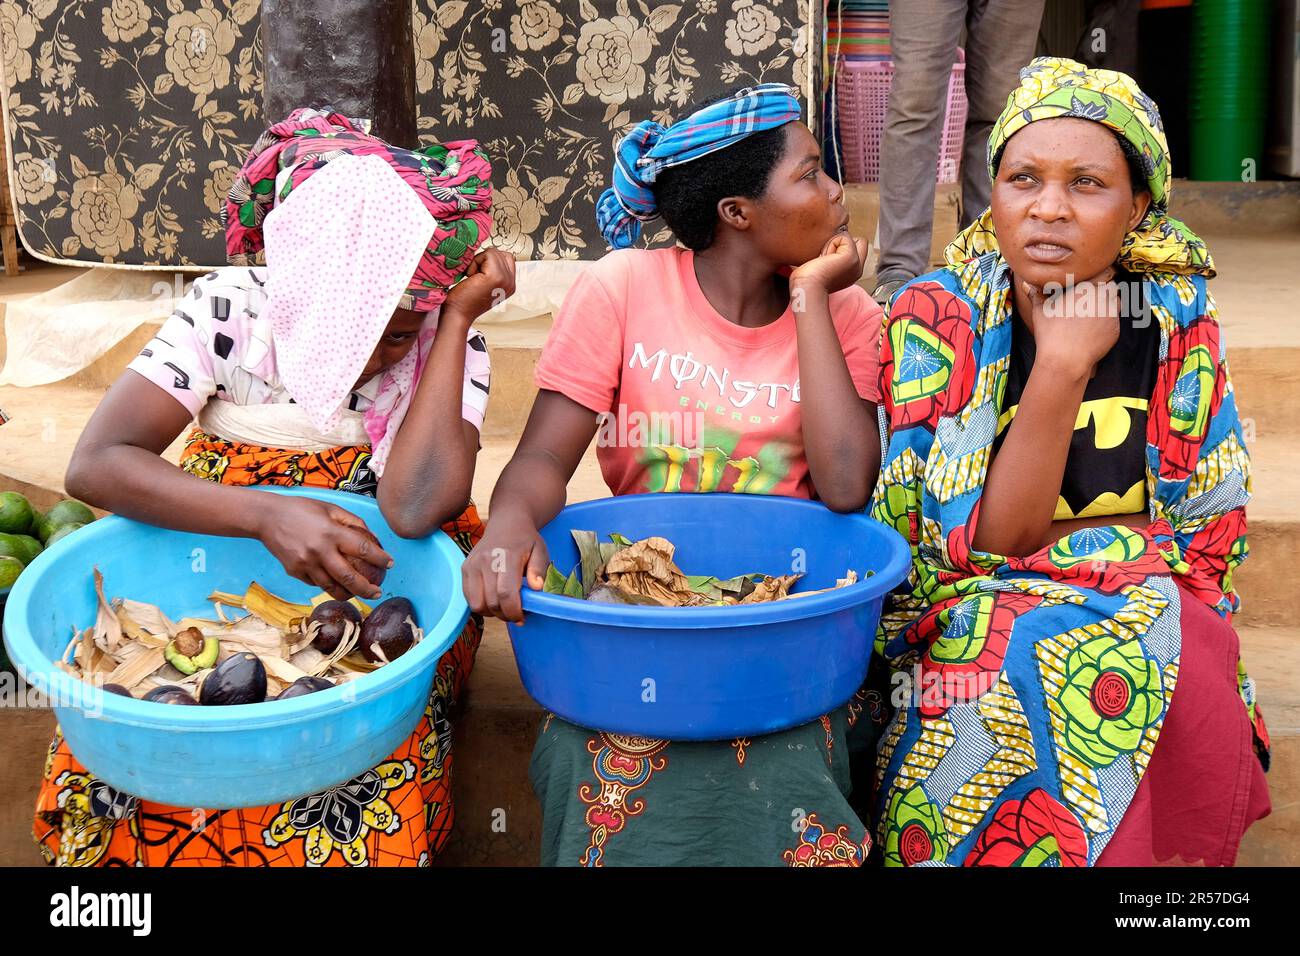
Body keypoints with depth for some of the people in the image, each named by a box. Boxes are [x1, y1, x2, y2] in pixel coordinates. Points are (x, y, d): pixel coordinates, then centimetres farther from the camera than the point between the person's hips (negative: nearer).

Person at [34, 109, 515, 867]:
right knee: (114, 775, -21)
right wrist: (266, 517, -32)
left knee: (368, 806, -27)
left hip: (377, 604, -1)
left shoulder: (451, 349, -11)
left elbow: (417, 507, -29)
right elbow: (97, 463, -19)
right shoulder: (230, 309, -10)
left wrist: (457, 321, -25)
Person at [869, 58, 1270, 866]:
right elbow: (990, 544, -14)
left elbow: (1203, 541, 0)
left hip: (1155, 630, 2)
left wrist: (1042, 549, -14)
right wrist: (1061, 366, -22)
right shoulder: (936, 320, -10)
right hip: (971, 632, -2)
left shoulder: (1179, 317, -2)